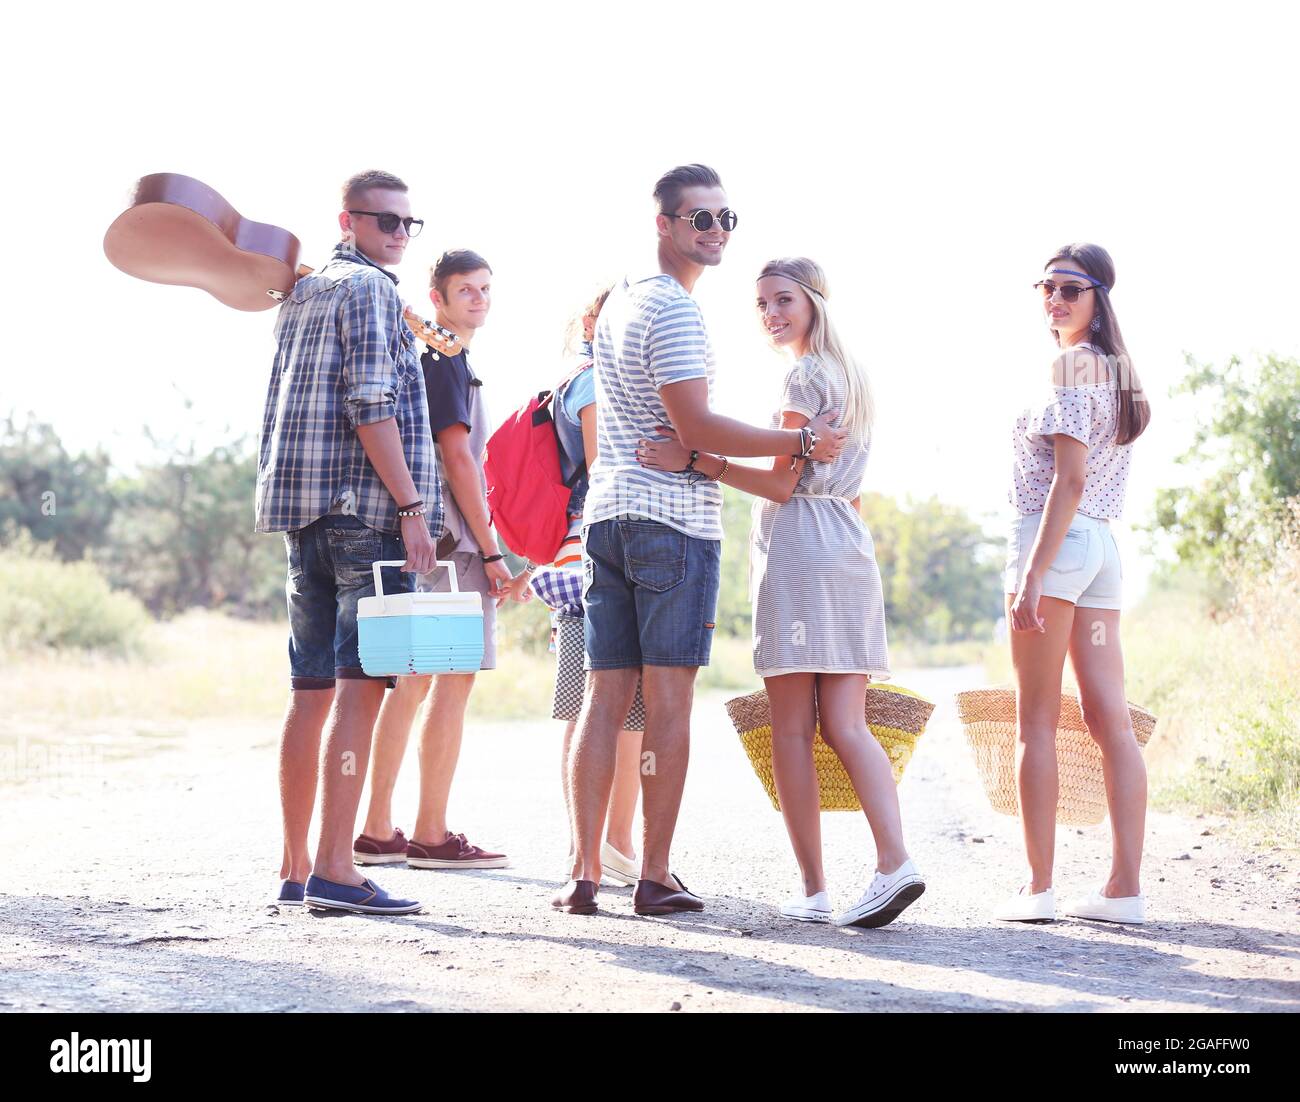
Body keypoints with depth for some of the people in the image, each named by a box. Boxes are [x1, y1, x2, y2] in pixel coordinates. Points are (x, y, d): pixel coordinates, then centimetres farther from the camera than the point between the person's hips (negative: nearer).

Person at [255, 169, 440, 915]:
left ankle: (296, 866, 13)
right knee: (361, 686, -11)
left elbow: (280, 414, 23)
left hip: (307, 515, 9)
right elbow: (371, 407, -15)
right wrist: (412, 506, -15)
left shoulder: (303, 296, 22)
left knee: (312, 691, 10)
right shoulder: (370, 290, -5)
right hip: (368, 512, -9)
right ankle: (335, 871, -15)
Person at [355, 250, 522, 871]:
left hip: (423, 539, 10)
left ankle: (377, 831, 11)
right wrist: (490, 551, -15)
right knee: (453, 681, -8)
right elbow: (457, 456, -16)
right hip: (454, 540, -10)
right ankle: (431, 836, -8)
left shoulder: (424, 356, 21)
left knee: (414, 681, 10)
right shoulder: (446, 360, -9)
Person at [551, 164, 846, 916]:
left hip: (608, 511, 8)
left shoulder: (619, 301, 19)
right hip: (673, 517, -8)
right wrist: (801, 442, -13)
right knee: (670, 700, -4)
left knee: (605, 697, 5)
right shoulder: (674, 309, -10)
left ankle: (586, 874, 1)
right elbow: (696, 428, -17)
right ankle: (656, 878, -3)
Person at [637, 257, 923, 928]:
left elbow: (782, 483, -13)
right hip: (851, 551, 9)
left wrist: (697, 462, -18)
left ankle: (813, 890, -4)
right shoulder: (851, 376, 21)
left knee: (792, 729, -4)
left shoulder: (804, 377, -7)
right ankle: (894, 864, -15)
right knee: (845, 725, 2)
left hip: (800, 551, -9)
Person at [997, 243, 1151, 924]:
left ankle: (1038, 888, -3)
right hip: (1103, 544, 9)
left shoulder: (1070, 365, -10)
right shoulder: (1115, 367, 17)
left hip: (1053, 539, -9)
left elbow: (1069, 479, -17)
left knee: (1036, 720, -4)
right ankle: (1125, 889, 2)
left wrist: (1032, 574, -19)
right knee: (1110, 720, 3)